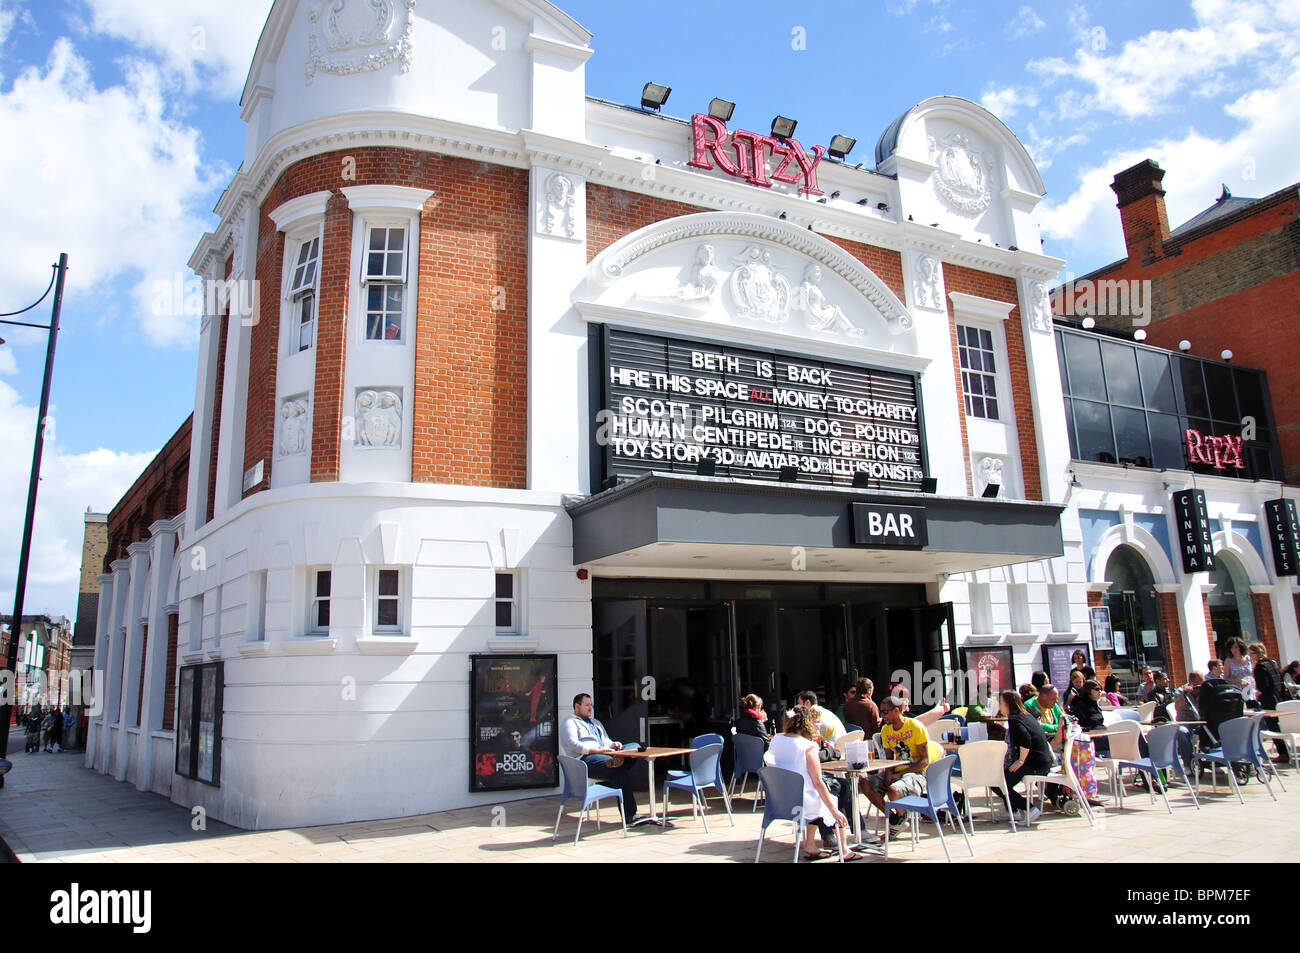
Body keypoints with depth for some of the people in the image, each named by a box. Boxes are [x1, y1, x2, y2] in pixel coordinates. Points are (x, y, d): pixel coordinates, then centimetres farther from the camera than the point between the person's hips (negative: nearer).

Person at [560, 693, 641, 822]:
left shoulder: (596, 722, 35)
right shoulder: (571, 722, 8)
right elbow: (574, 744, -8)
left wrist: (613, 744, 9)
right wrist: (599, 750, -18)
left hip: (605, 754, 8)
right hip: (586, 759, -8)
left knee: (635, 746, -13)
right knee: (620, 772, -32)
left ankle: (616, 759, -43)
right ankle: (629, 815, -32)